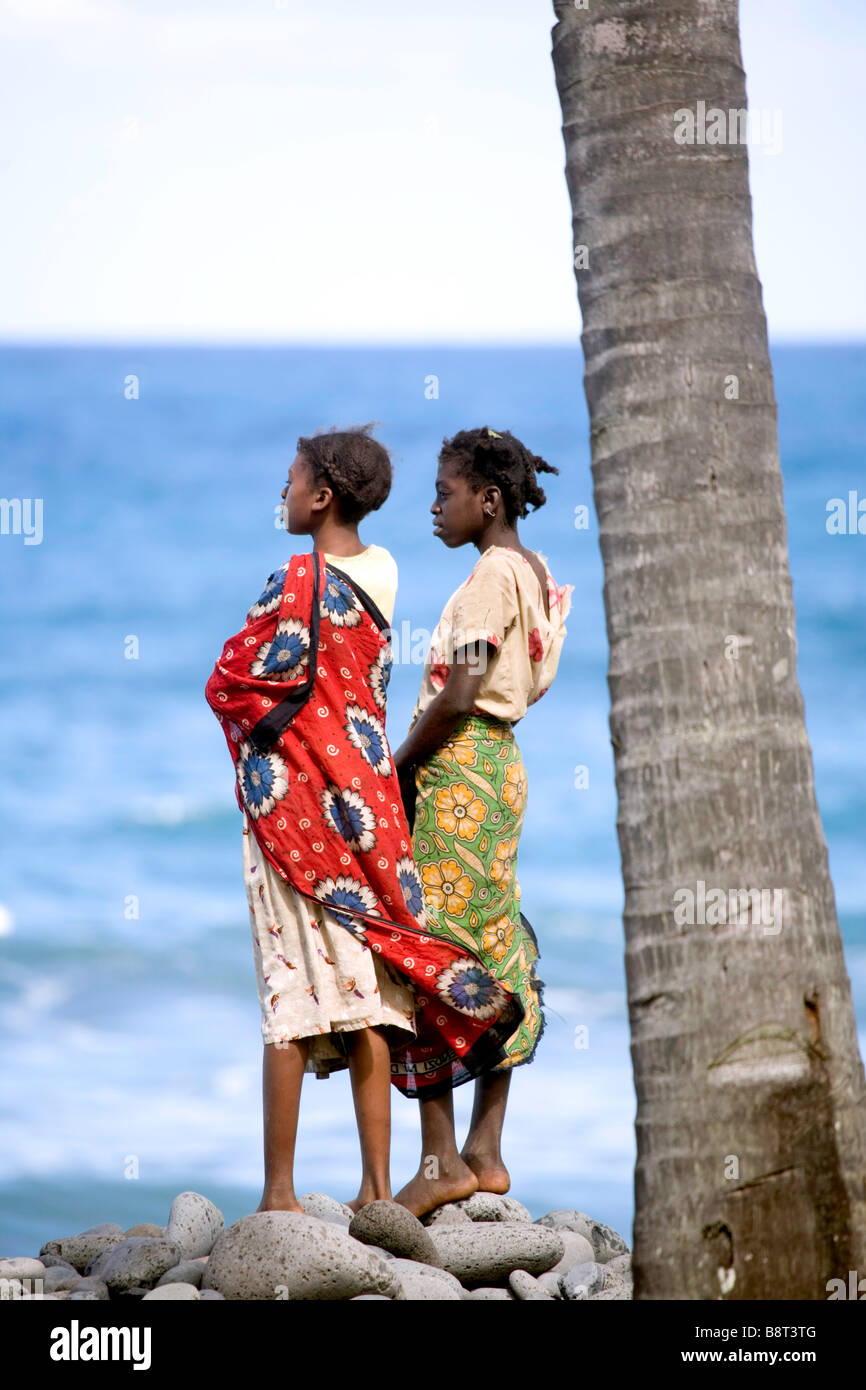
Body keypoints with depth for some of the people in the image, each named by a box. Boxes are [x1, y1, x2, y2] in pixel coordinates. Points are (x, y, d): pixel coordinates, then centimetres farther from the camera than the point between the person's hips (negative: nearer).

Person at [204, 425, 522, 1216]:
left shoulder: (302, 581, -13)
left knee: (290, 997, -6)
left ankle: (280, 1192, -5)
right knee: (369, 996, 6)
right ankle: (377, 1187, 6)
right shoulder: (379, 575, 8)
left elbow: (234, 685, -10)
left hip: (294, 799, -7)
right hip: (366, 791, 7)